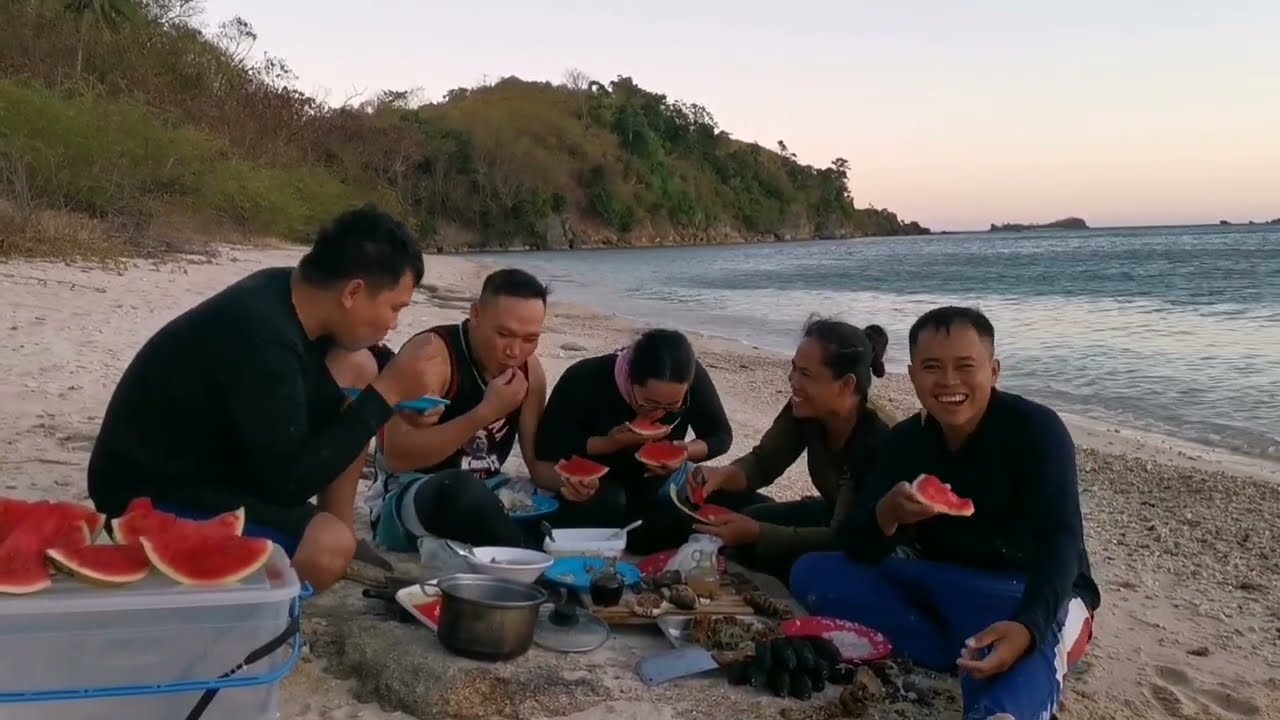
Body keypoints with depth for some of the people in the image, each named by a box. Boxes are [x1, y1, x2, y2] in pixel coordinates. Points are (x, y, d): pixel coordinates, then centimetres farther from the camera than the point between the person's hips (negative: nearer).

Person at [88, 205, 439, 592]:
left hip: (221, 458, 9)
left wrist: (398, 398, -1)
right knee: (329, 546, -31)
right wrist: (386, 394, -22)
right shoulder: (261, 336, -31)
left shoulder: (291, 290, -5)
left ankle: (343, 533, 5)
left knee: (356, 368, -1)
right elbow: (290, 481, -28)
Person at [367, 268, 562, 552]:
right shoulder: (430, 352, -19)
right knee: (461, 489, -39)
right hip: (405, 502, -6)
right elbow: (397, 457, -29)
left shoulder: (529, 369, 1)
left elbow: (539, 461, 4)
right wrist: (486, 412, -33)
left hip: (482, 501, 6)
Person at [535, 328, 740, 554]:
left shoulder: (695, 377, -21)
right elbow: (546, 446, -21)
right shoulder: (585, 379, -27)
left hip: (655, 490, 3)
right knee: (607, 504, -36)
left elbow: (722, 436, -8)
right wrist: (611, 443, -34)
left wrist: (685, 452, -29)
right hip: (591, 487, -2)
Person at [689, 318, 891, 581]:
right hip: (832, 515, 6)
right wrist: (722, 474, -29)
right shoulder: (804, 411, -16)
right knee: (734, 531, -7)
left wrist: (756, 533, -39)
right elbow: (762, 463, -5)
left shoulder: (876, 443, -35)